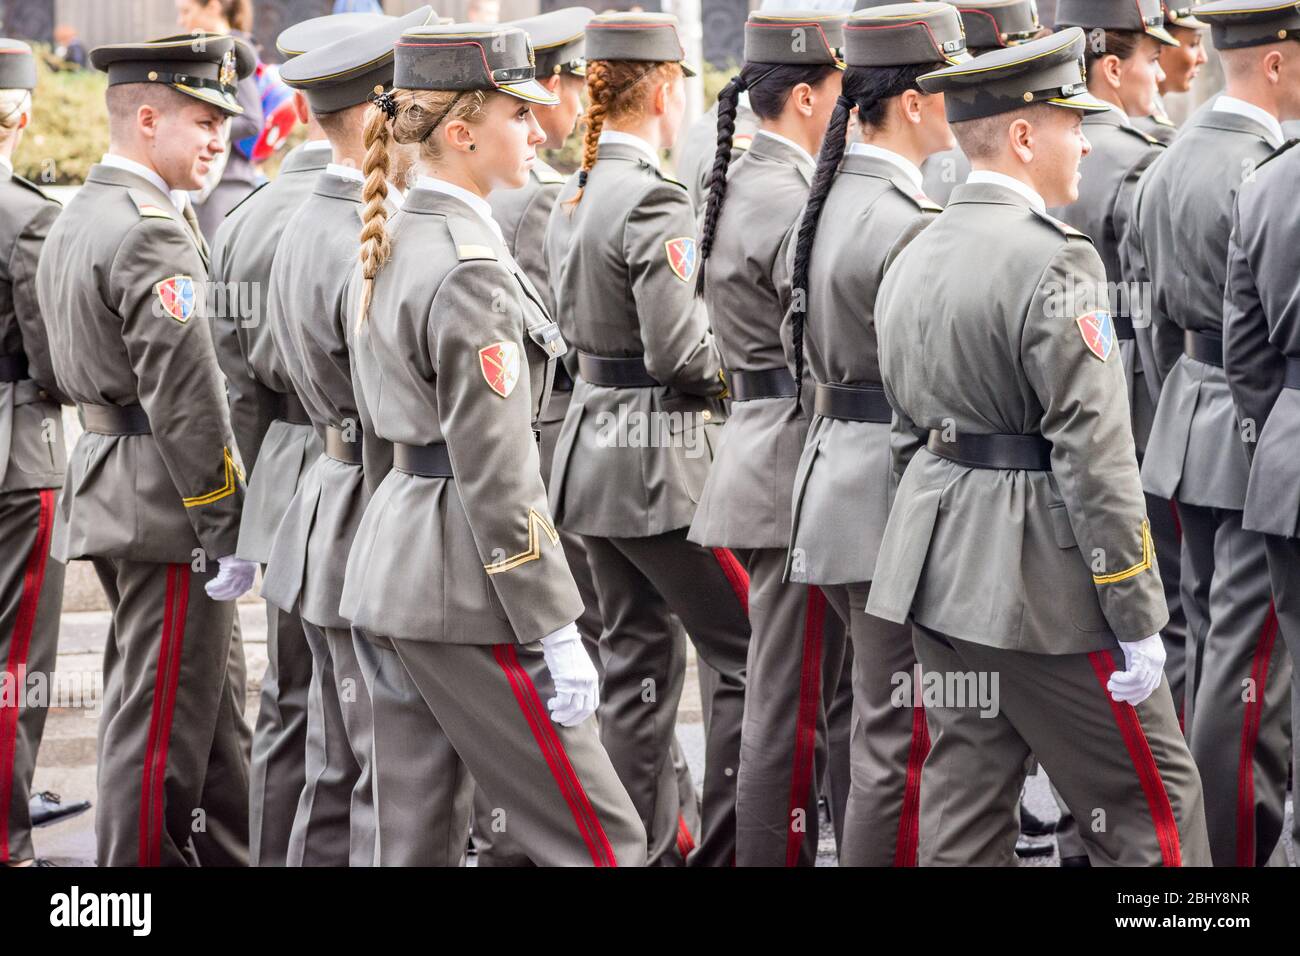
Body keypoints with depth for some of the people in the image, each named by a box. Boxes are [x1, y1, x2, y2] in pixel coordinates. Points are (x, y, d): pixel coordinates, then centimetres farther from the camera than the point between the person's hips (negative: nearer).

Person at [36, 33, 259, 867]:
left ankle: (228, 856, 26)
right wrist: (229, 529, -18)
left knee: (211, 704, 18)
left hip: (107, 480, 10)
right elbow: (184, 398, -22)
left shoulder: (75, 223, 14)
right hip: (166, 506, -10)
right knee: (164, 722, -2)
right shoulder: (152, 233, -18)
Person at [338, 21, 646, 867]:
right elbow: (496, 473, -20)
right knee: (603, 838, -5)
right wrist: (557, 632, -17)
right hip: (462, 583, -10)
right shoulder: (470, 269, -18)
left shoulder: (390, 243, 11)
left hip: (395, 552, 10)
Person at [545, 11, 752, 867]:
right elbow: (677, 351, -21)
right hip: (661, 458, -9)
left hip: (597, 447, 9)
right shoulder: (653, 202, -18)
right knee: (746, 656, 0)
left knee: (637, 664, 13)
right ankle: (726, 849, 1)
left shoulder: (576, 196, 10)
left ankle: (641, 847, 17)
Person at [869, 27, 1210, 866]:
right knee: (1156, 804, 1)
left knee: (965, 814, 11)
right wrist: (1137, 622, -16)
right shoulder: (1052, 261, -17)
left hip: (943, 575, 9)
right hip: (1042, 581, -9)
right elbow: (1093, 454, -20)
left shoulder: (915, 259, 10)